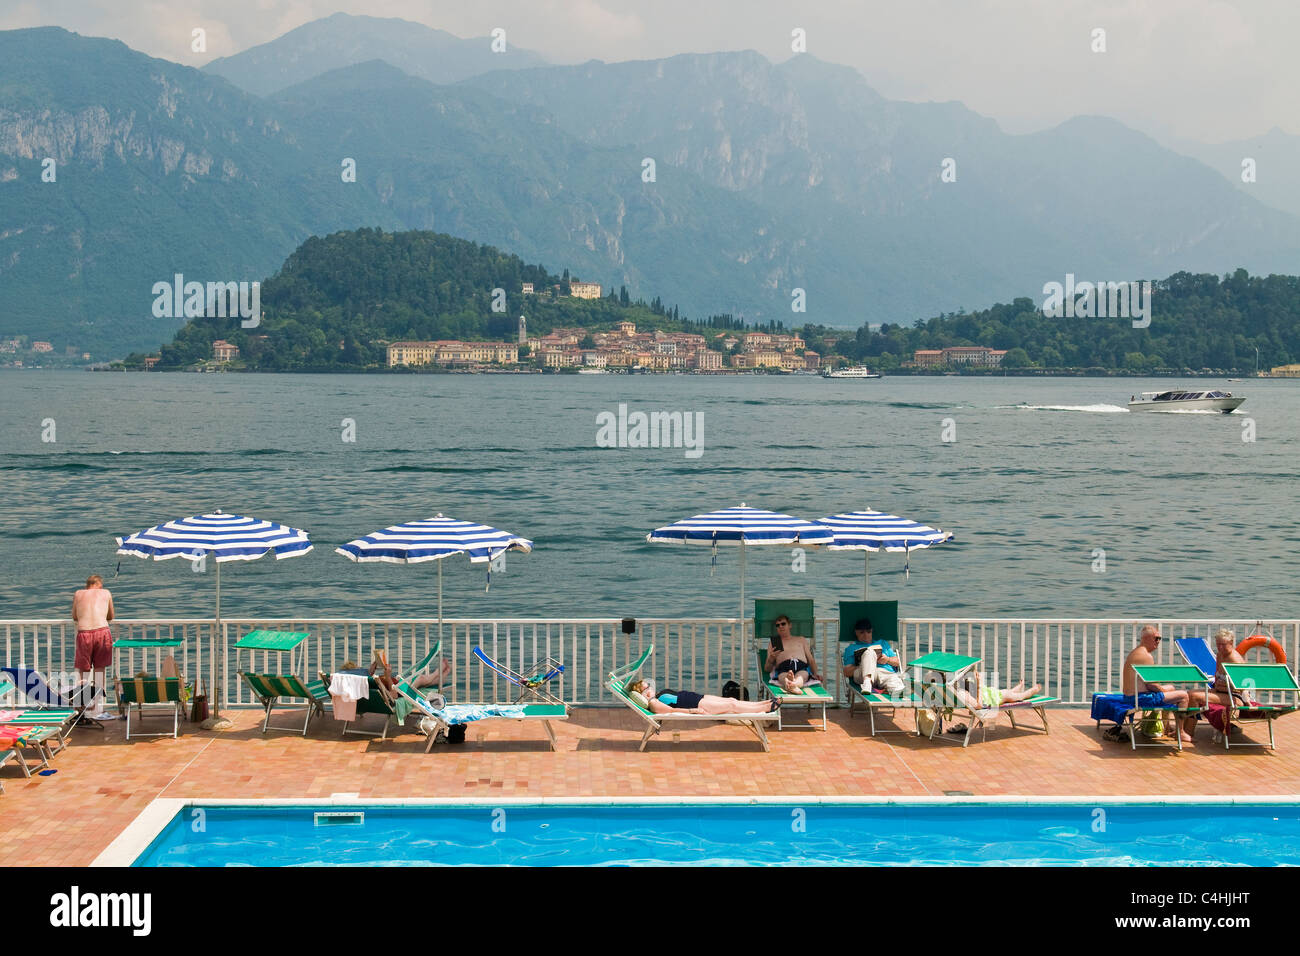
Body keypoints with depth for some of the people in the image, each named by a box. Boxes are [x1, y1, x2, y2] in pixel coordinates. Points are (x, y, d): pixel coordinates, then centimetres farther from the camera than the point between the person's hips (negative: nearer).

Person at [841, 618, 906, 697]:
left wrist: (888, 659, 5)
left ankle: (897, 690, -72)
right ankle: (867, 682, -56)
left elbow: (897, 662, 28)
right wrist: (861, 665, -4)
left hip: (887, 673, 1)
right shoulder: (851, 648, 28)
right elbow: (846, 672, 14)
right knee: (869, 652, -33)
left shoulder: (882, 643, 37)